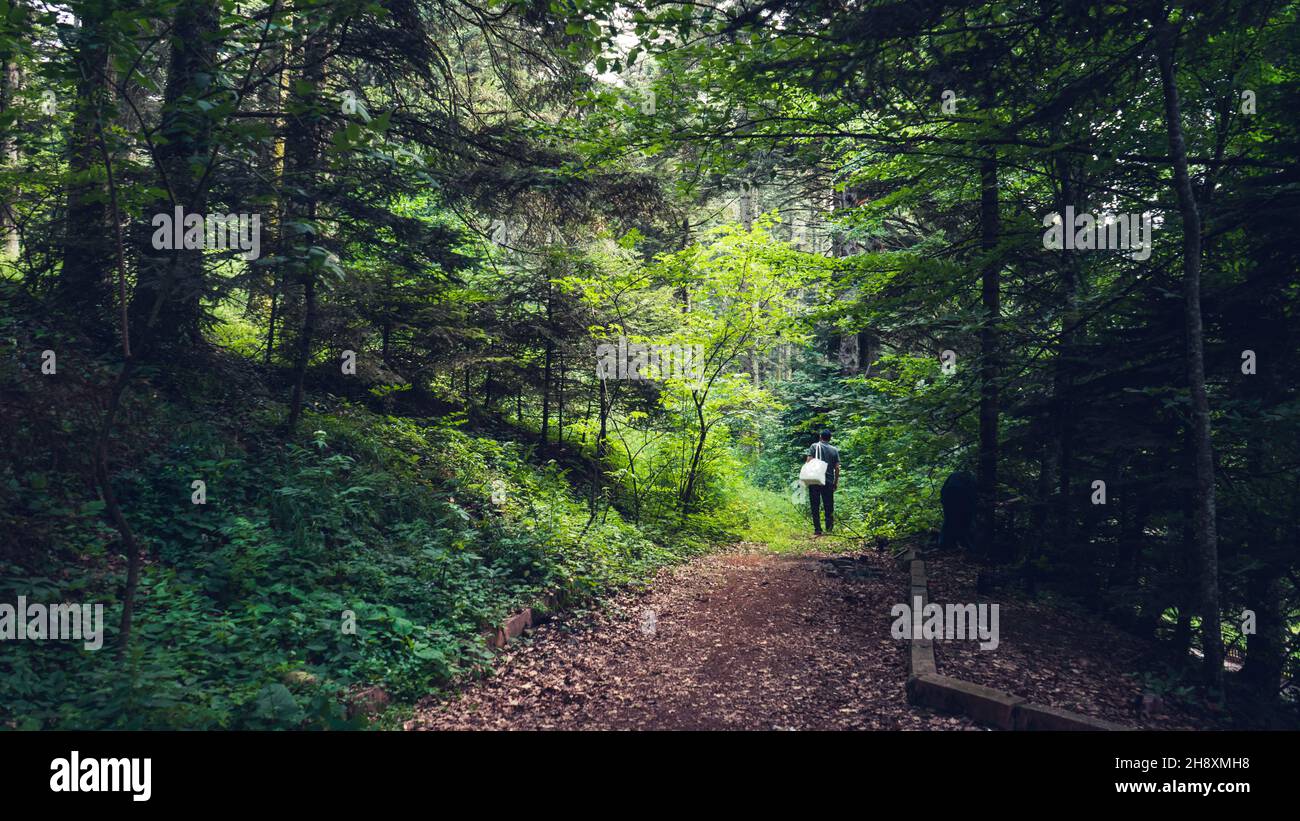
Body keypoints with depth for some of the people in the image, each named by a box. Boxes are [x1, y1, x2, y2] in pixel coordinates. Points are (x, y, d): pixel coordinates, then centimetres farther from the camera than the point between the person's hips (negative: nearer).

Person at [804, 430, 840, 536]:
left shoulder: (814, 446, 1)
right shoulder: (834, 450, 8)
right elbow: (837, 468, 6)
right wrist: (836, 482, 13)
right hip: (829, 482, 2)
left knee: (815, 507, 2)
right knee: (829, 506, 11)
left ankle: (817, 530, -1)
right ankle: (829, 528, 8)